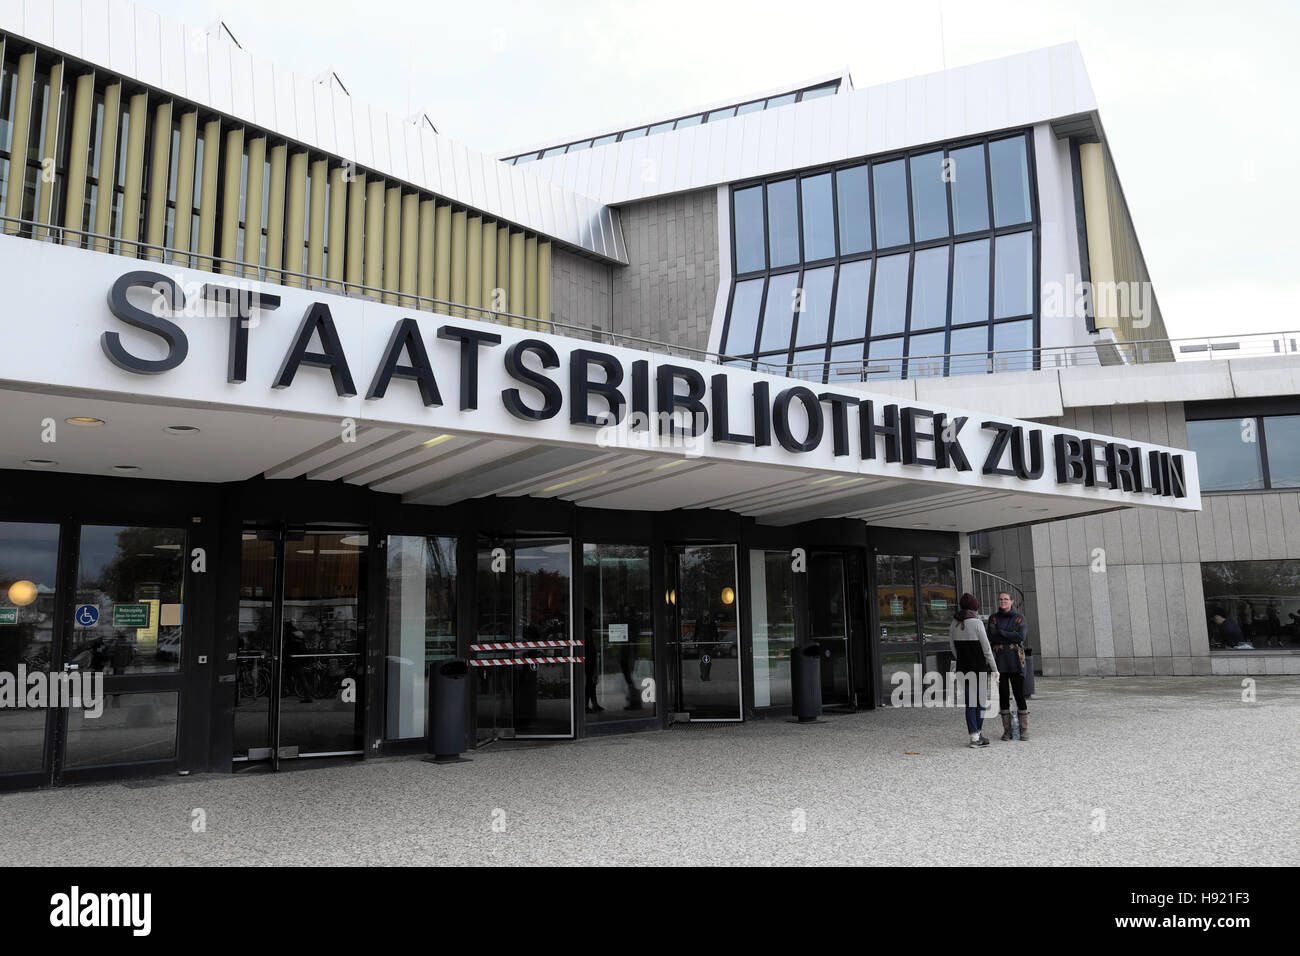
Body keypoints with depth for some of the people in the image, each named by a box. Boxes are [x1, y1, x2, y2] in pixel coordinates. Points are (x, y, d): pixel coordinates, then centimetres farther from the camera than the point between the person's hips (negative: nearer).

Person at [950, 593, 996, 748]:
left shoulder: (953, 624, 3)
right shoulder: (977, 623, -13)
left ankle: (974, 736, 9)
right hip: (979, 668, -5)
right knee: (981, 701, 7)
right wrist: (994, 668, -3)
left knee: (970, 703, 9)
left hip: (963, 668, 5)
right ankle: (978, 734, 10)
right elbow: (986, 649, -10)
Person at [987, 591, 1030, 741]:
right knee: (1003, 695, 3)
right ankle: (1007, 730, 10)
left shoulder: (1019, 618, 4)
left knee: (1019, 694, -4)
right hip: (999, 661, 2)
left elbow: (1021, 636, -11)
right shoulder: (993, 618, 9)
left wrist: (1001, 633, -9)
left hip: (1015, 661, -2)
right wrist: (1011, 637, -10)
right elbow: (991, 637, -2)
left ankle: (1024, 729, 6)